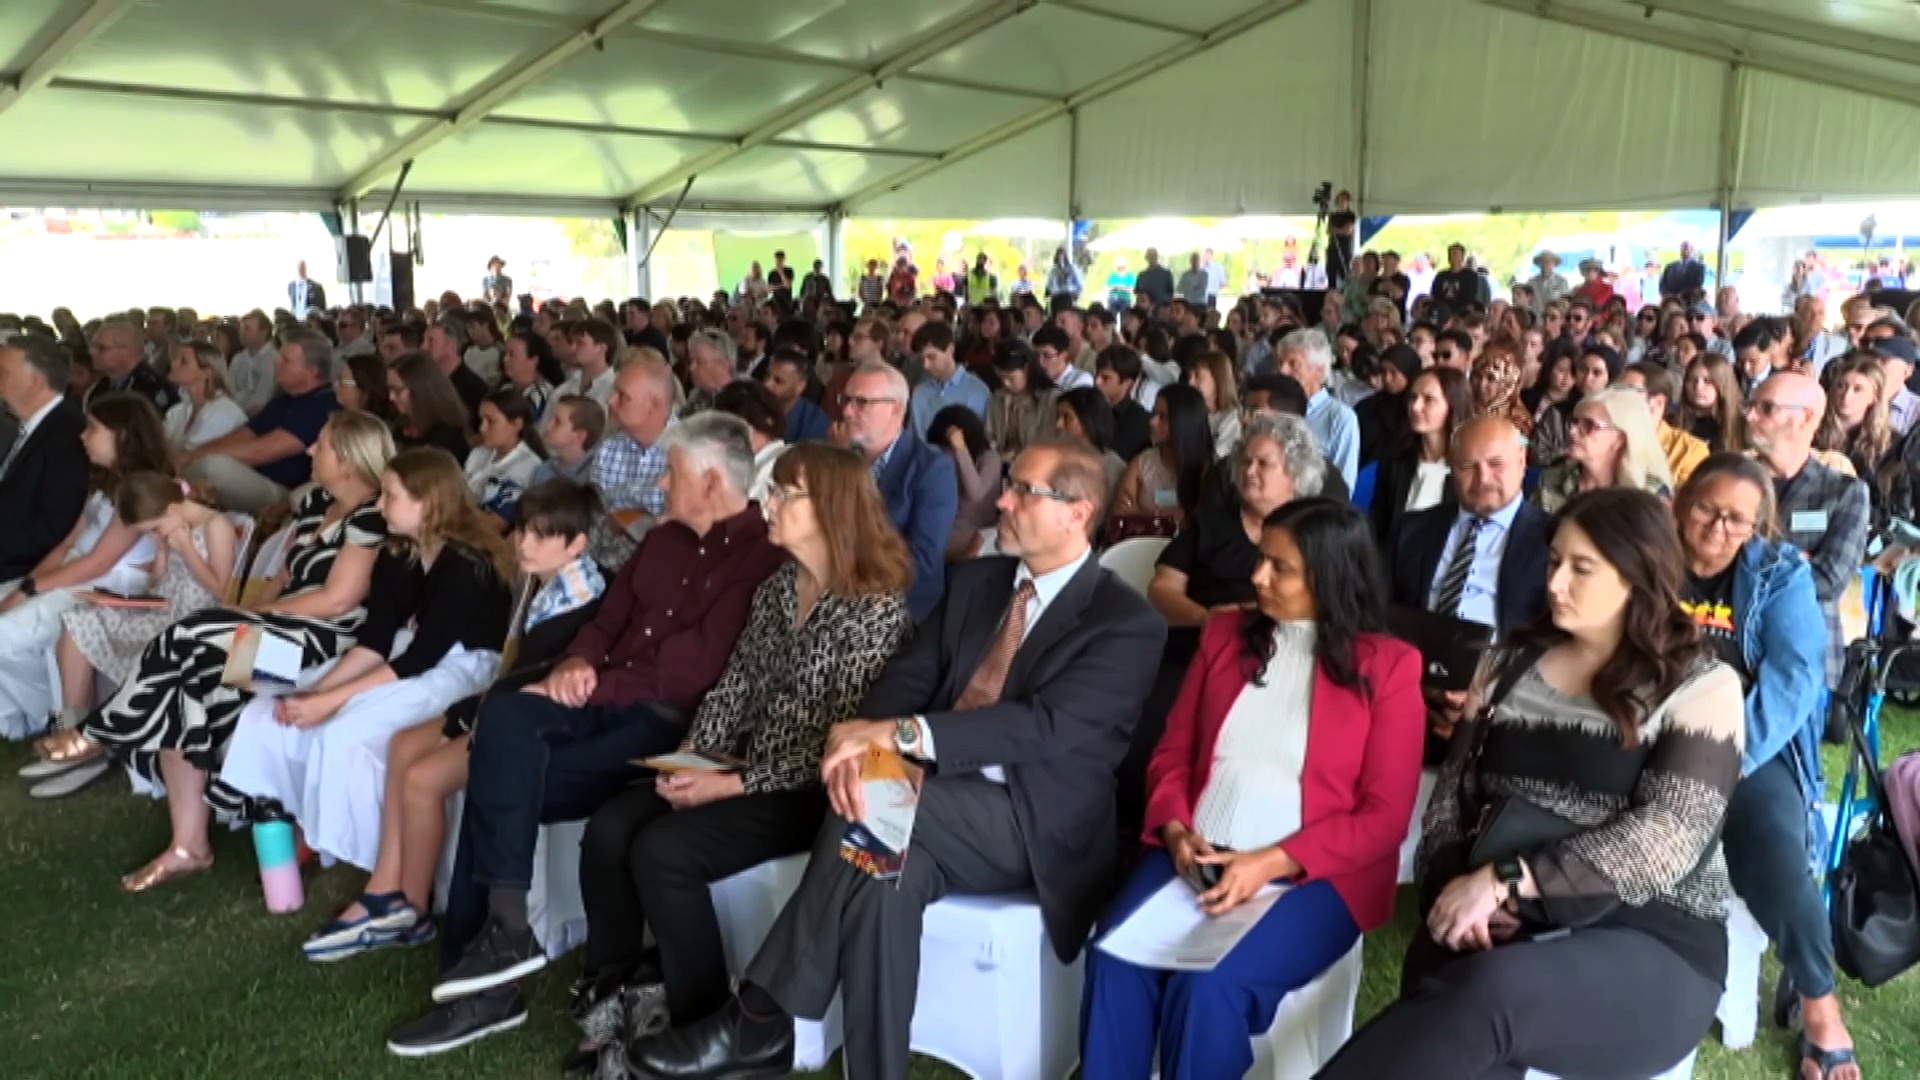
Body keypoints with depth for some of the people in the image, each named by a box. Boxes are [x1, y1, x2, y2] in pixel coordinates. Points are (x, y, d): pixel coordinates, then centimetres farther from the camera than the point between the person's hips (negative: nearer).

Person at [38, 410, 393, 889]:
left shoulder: (372, 517, -13)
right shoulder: (315, 503, 16)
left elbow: (337, 600, -18)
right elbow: (287, 577, 19)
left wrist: (257, 613, -9)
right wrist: (258, 613, 0)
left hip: (325, 643, -9)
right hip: (283, 629, 9)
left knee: (189, 639, -20)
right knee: (180, 686, -11)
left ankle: (101, 733, 7)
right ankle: (188, 845, -9)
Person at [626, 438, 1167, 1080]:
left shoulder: (1128, 624, -7)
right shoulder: (974, 581, 14)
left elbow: (1045, 725, -21)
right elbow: (907, 677, 4)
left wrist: (902, 735, -31)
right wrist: (860, 741, -20)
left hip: (1033, 825, -5)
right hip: (935, 811, 5)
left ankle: (760, 1018, -24)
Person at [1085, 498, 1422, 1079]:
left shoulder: (1388, 666, 0)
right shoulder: (1225, 633, 13)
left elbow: (1384, 816, -5)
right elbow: (1172, 754, 14)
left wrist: (1270, 863, -16)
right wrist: (1175, 829, -7)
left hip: (1314, 875, -3)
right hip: (1198, 856, 4)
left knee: (1208, 985, -29)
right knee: (1114, 957, -25)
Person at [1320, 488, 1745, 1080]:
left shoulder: (1700, 686, 0)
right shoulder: (1509, 666, 14)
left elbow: (1669, 835, -13)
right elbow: (1452, 795, 12)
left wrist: (1506, 878, -21)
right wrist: (1454, 889, -10)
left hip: (1653, 945, -3)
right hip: (1502, 929, 3)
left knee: (1493, 992, -38)